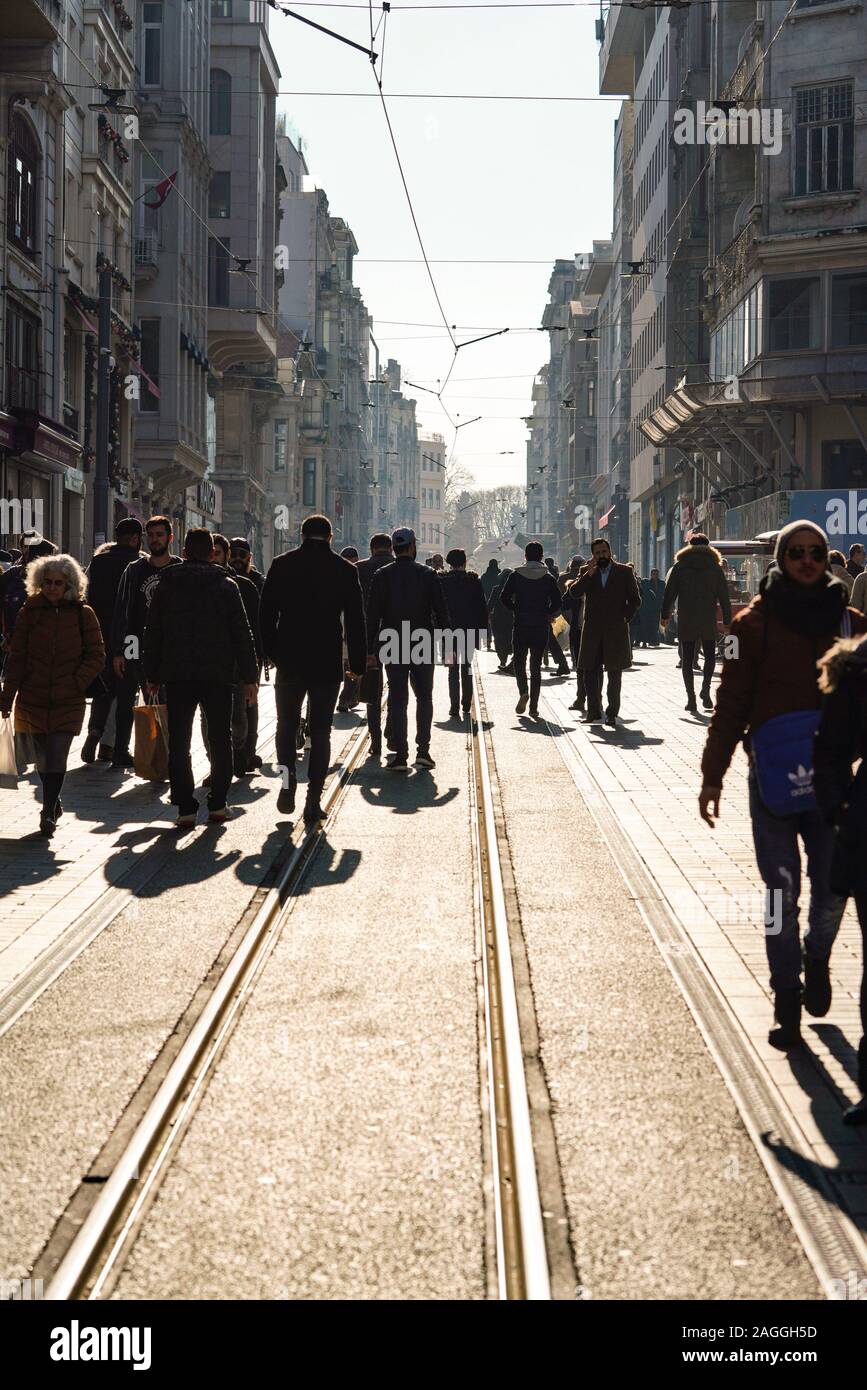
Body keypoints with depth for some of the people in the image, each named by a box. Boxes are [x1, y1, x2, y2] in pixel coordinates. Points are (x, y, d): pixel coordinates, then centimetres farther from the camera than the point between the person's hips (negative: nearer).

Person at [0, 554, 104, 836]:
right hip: (33, 699, 2)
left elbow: (96, 657, 3)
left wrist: (74, 684, -10)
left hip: (68, 702, -2)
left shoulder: (83, 614, 1)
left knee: (56, 757, -11)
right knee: (43, 757, 11)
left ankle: (48, 813, -7)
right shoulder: (30, 612, 5)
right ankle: (53, 805, 29)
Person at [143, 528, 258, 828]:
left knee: (178, 742, 4)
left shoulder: (166, 585, 5)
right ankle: (217, 805, 11)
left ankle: (185, 807, -2)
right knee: (219, 739, 12)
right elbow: (241, 634, -2)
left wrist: (152, 675, 12)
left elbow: (153, 633, 6)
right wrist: (249, 677, 1)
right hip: (217, 674, -1)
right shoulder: (226, 586, 1)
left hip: (176, 673, 1)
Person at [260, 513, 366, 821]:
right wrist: (357, 664, 7)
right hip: (328, 663, 0)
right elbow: (355, 620, 1)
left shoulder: (282, 564, 0)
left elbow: (266, 612, 1)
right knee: (320, 732, 6)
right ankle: (313, 802, 2)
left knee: (286, 725, 16)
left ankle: (288, 780, -5)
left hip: (290, 660, 0)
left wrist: (269, 652, 11)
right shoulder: (345, 570, -1)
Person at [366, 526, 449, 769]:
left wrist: (371, 650, 1)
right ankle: (423, 750, 2)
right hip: (423, 646, 0)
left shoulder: (382, 576, -1)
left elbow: (373, 615, -3)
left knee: (397, 701, 4)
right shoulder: (428, 575, -2)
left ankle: (400, 754, 0)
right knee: (424, 698, 12)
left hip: (392, 647, 0)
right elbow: (441, 612, -2)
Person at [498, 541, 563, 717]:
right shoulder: (548, 577, -1)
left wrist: (516, 611, 8)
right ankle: (534, 706, 3)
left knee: (519, 661, 13)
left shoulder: (516, 575, -2)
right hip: (541, 626, 1)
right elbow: (557, 602, -7)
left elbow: (504, 597, -6)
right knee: (536, 666, 7)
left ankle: (523, 692, -14)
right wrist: (547, 615, 10)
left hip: (520, 625, -1)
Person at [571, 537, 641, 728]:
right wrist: (589, 573, -15)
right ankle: (593, 711, 10)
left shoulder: (624, 572, 5)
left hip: (616, 631, -2)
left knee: (614, 674, 2)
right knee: (590, 672, 1)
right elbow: (576, 593, -7)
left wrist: (625, 618, -3)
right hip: (592, 631, 2)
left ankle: (612, 713, 8)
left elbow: (635, 599, 7)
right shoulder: (586, 572, 9)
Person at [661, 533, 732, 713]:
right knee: (710, 656, 13)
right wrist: (727, 620, 9)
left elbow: (669, 593, 0)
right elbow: (724, 597, 3)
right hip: (708, 621, 0)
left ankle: (691, 697, -1)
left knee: (687, 660, 5)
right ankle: (705, 688, -8)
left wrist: (665, 616, 10)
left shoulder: (679, 567, 3)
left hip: (686, 622, 0)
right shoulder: (715, 567, 4)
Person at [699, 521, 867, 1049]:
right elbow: (731, 703, -3)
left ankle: (817, 956, 34)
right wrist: (712, 776, -5)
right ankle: (787, 1000, 15)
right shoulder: (756, 622, -4)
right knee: (783, 891, 3)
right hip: (774, 775, -2)